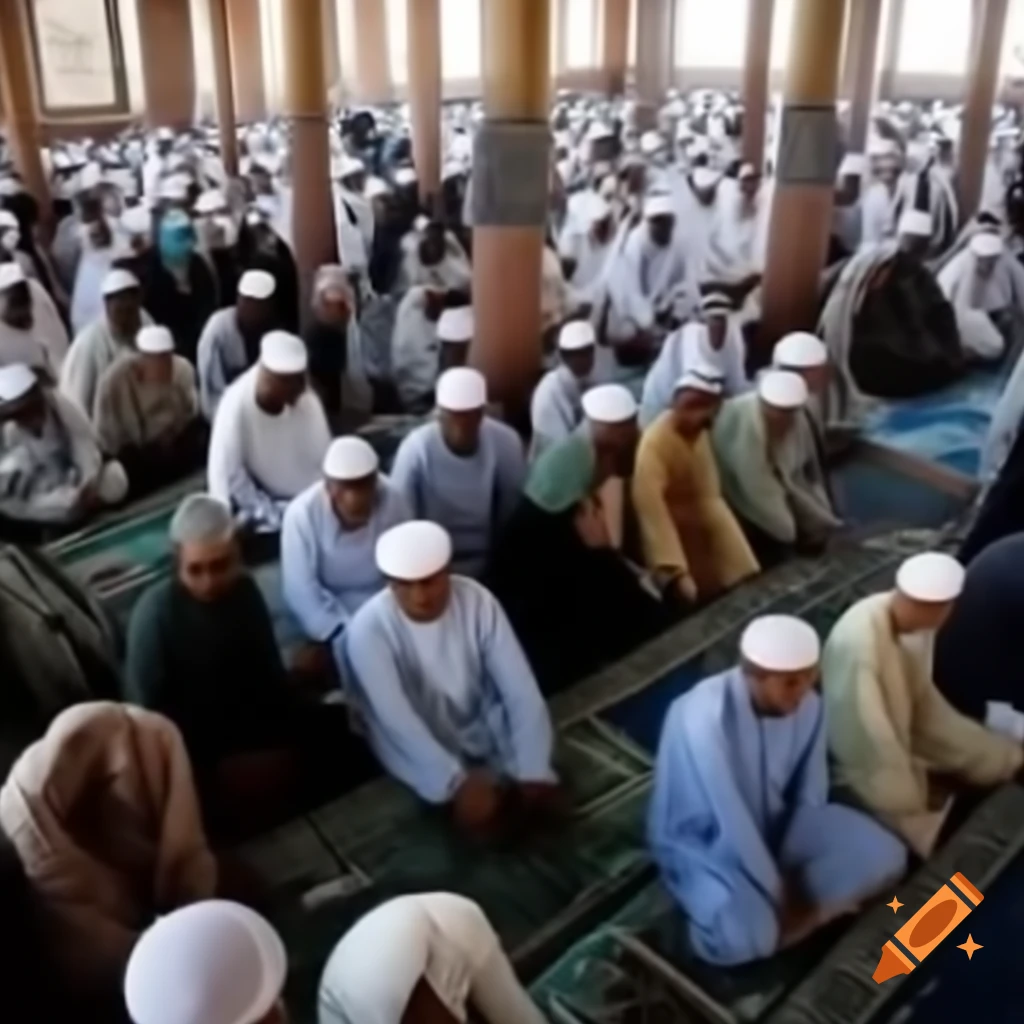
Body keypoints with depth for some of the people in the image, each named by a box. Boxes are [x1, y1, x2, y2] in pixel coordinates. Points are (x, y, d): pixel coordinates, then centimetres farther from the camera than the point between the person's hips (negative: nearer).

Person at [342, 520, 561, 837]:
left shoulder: (476, 600, -16)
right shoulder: (368, 629, -24)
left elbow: (521, 690, -18)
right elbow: (398, 721, -29)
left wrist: (534, 772, -27)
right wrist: (458, 783, -38)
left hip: (484, 727, 3)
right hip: (423, 745, -2)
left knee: (541, 792, -16)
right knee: (480, 807, -22)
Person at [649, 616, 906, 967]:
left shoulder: (808, 707, -13)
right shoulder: (703, 717, -34)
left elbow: (809, 798, -3)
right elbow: (731, 825, -29)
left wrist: (788, 882, -10)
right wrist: (780, 892, -22)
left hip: (772, 827, 6)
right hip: (701, 842, -6)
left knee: (884, 857, -11)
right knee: (746, 936, -33)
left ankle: (778, 918, -7)